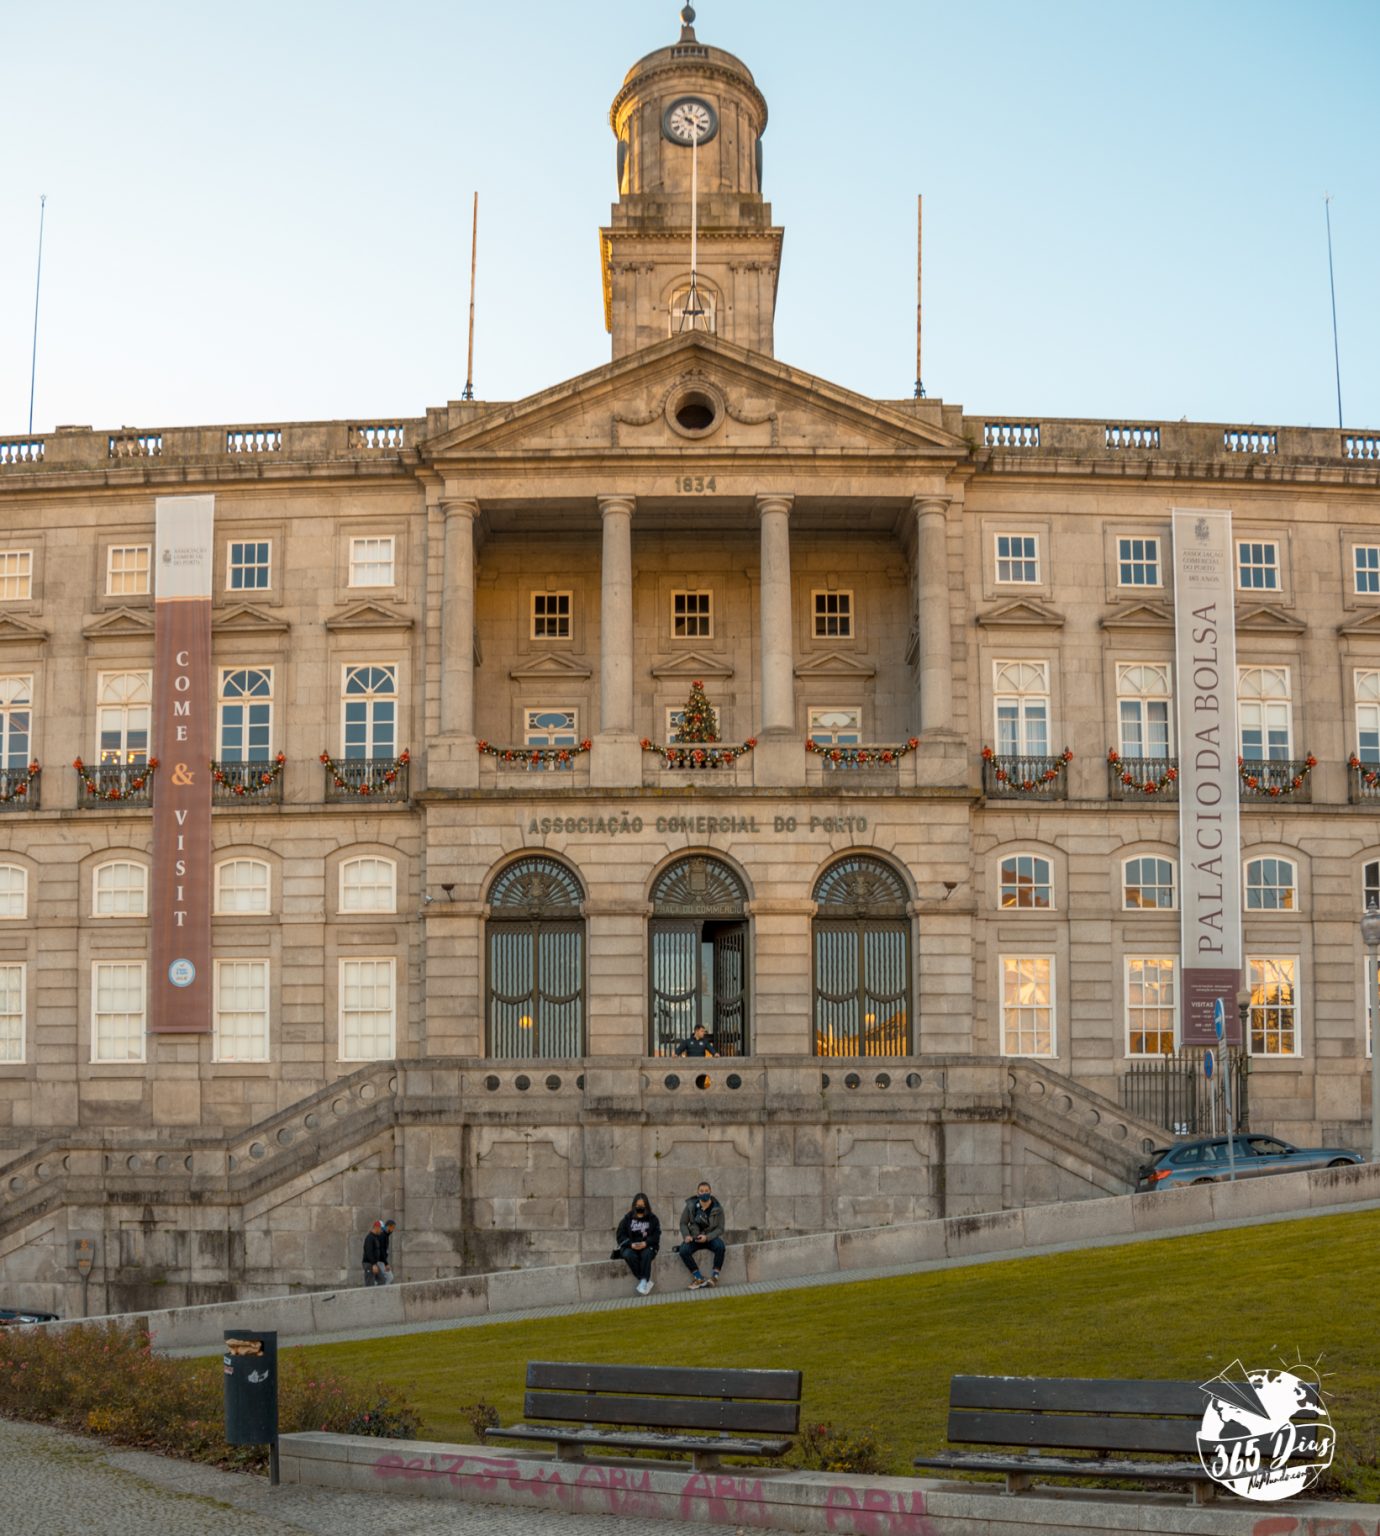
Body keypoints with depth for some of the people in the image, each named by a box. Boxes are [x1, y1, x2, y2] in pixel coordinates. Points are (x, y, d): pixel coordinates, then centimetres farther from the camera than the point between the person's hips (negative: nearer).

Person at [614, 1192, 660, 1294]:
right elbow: (620, 1235, 2)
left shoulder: (652, 1218, 6)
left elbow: (656, 1235, -1)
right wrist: (631, 1244, -15)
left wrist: (645, 1243, -19)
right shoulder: (627, 1218, 5)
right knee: (629, 1255, -34)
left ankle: (643, 1281, -34)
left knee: (646, 1254, -36)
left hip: (647, 1246, 0)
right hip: (630, 1247, 1)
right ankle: (647, 1281, -30)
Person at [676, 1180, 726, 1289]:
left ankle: (715, 1275, -25)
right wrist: (686, 1235, -15)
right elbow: (683, 1223, 5)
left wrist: (707, 1237, -22)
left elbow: (720, 1228, -6)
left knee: (720, 1246, -35)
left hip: (711, 1238, -1)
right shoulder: (691, 1206, -4)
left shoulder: (717, 1209, -7)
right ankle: (699, 1278, -21)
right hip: (694, 1238, 1)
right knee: (683, 1250, -30)